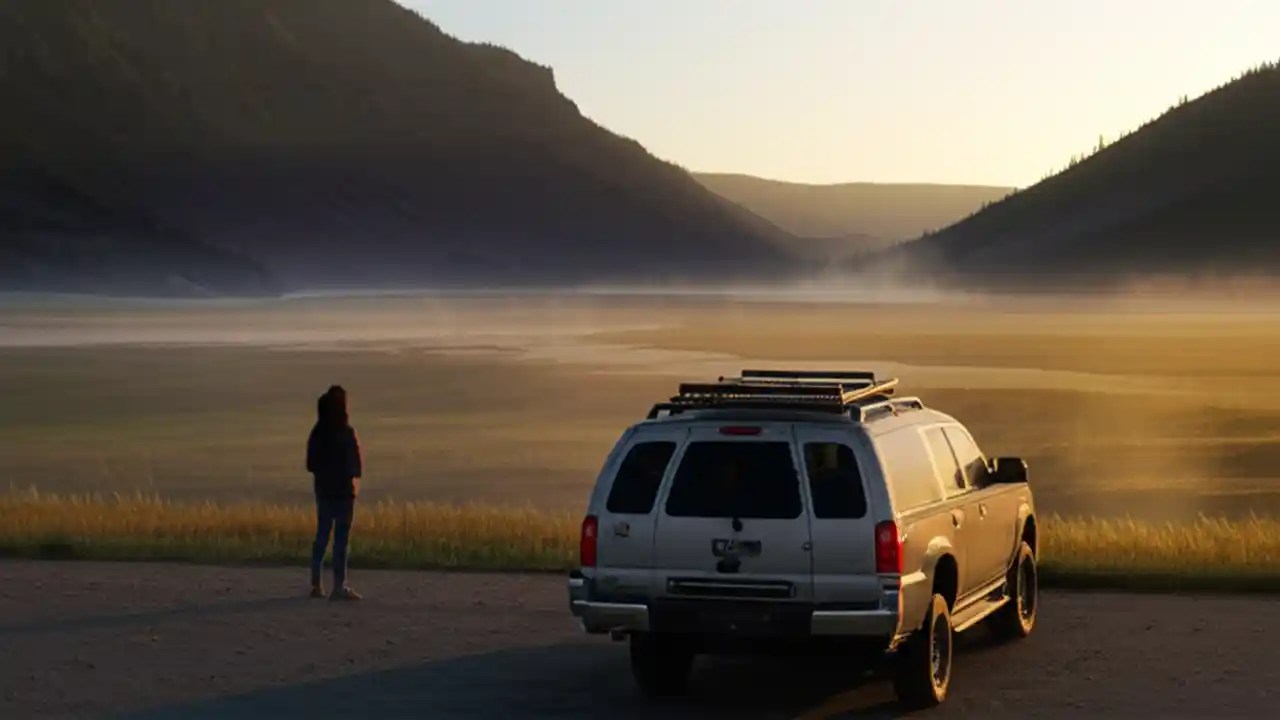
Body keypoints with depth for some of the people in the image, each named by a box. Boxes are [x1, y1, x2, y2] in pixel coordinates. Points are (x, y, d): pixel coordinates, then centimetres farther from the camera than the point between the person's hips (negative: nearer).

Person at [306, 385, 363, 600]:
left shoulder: (317, 433, 3)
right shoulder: (347, 433, -14)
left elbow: (310, 464, 8)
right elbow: (356, 466, -12)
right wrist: (354, 476, 7)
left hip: (323, 490, 6)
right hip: (343, 490, -6)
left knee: (322, 536, 13)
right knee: (341, 539, -4)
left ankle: (316, 584, 16)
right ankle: (339, 586, -6)